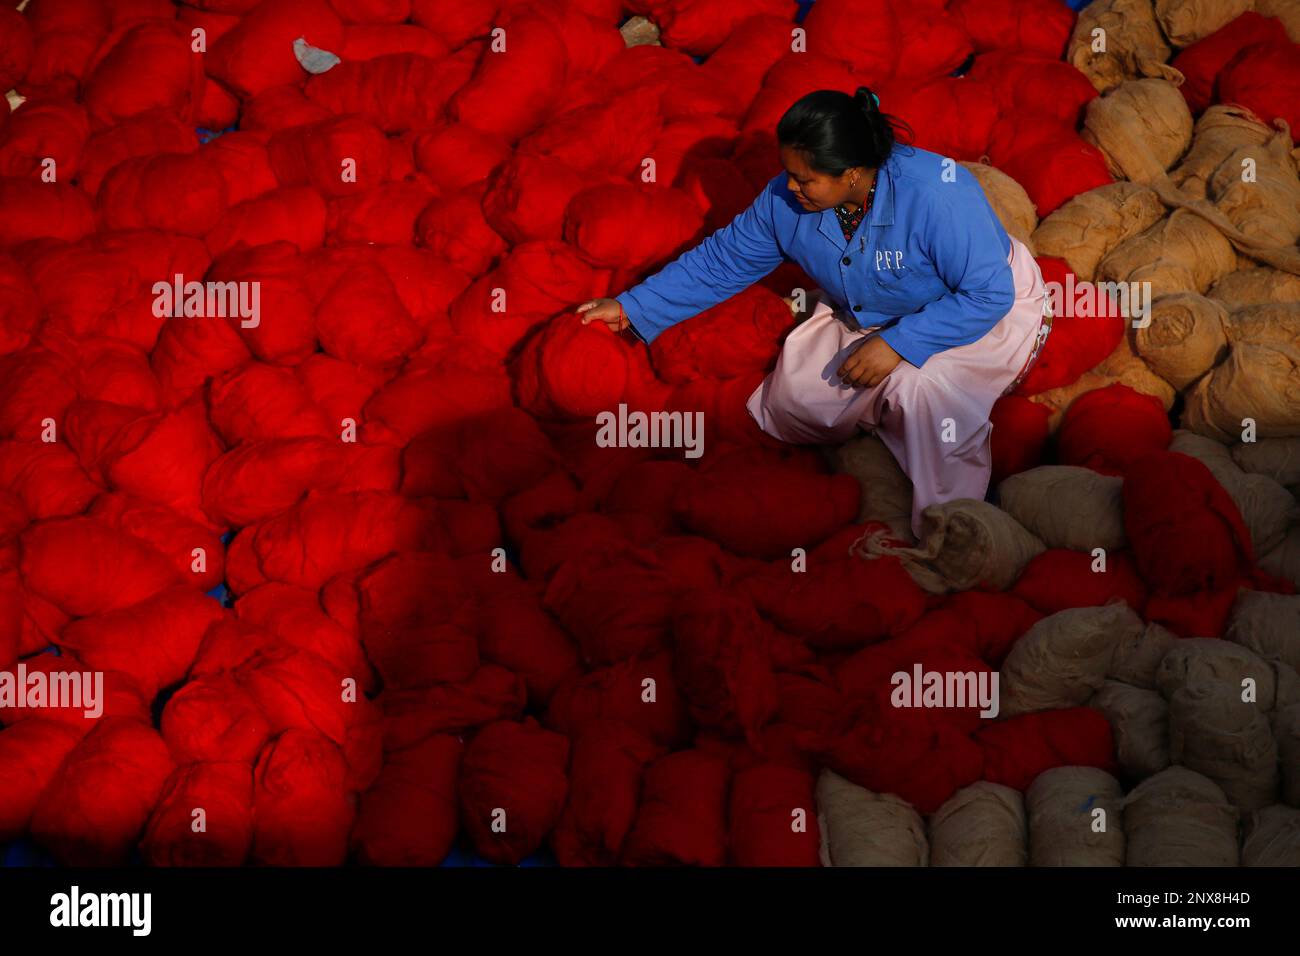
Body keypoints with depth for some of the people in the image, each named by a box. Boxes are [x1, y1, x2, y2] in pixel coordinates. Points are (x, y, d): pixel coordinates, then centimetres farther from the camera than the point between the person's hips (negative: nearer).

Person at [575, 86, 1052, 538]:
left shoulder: (934, 193, -36)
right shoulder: (785, 201, -16)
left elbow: (989, 294, -32)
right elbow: (720, 261, -2)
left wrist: (900, 343, -37)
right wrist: (633, 308, -5)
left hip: (986, 315, -7)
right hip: (868, 317, 7)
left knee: (919, 389, -32)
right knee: (797, 395, -8)